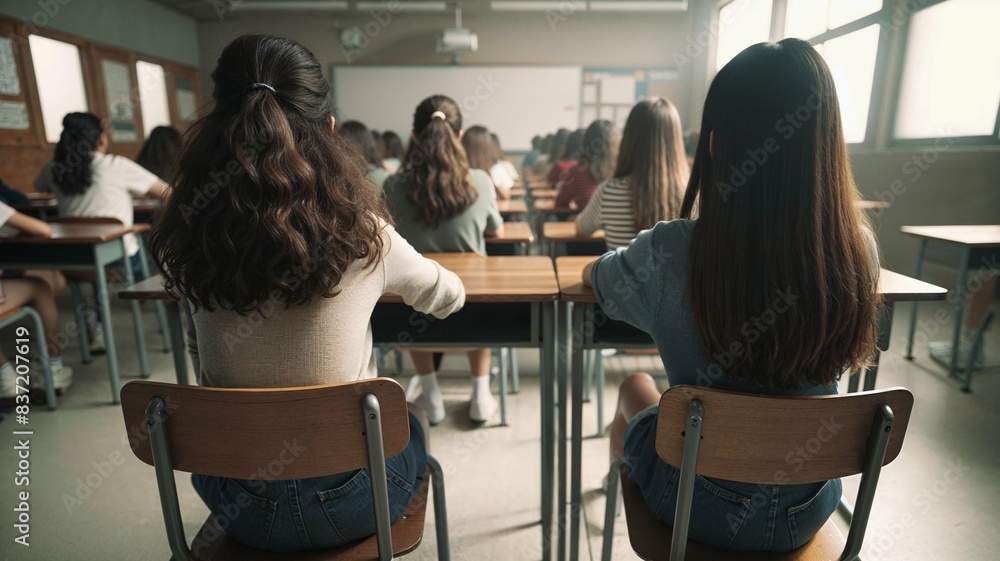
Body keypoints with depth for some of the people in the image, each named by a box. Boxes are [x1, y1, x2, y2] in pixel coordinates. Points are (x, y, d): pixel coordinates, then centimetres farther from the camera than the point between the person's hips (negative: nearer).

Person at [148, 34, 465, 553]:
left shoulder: (188, 243, -13)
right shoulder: (362, 237, -20)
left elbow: (201, 363, 1)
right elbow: (448, 297, 0)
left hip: (238, 507, 3)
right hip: (347, 503, -2)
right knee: (410, 420, 29)